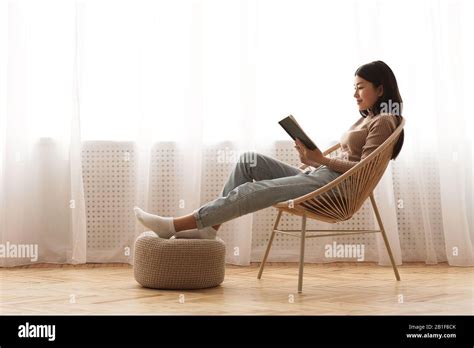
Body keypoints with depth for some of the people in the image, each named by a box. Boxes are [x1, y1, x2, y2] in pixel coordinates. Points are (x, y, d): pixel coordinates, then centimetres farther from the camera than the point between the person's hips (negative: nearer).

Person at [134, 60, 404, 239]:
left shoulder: (383, 121, -2)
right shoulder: (367, 119, 26)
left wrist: (323, 160, -22)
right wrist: (313, 160, 3)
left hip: (333, 186, -10)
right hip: (320, 177, 10)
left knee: (252, 191, -20)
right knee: (250, 160, -3)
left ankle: (174, 226, -21)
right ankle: (209, 226, -11)